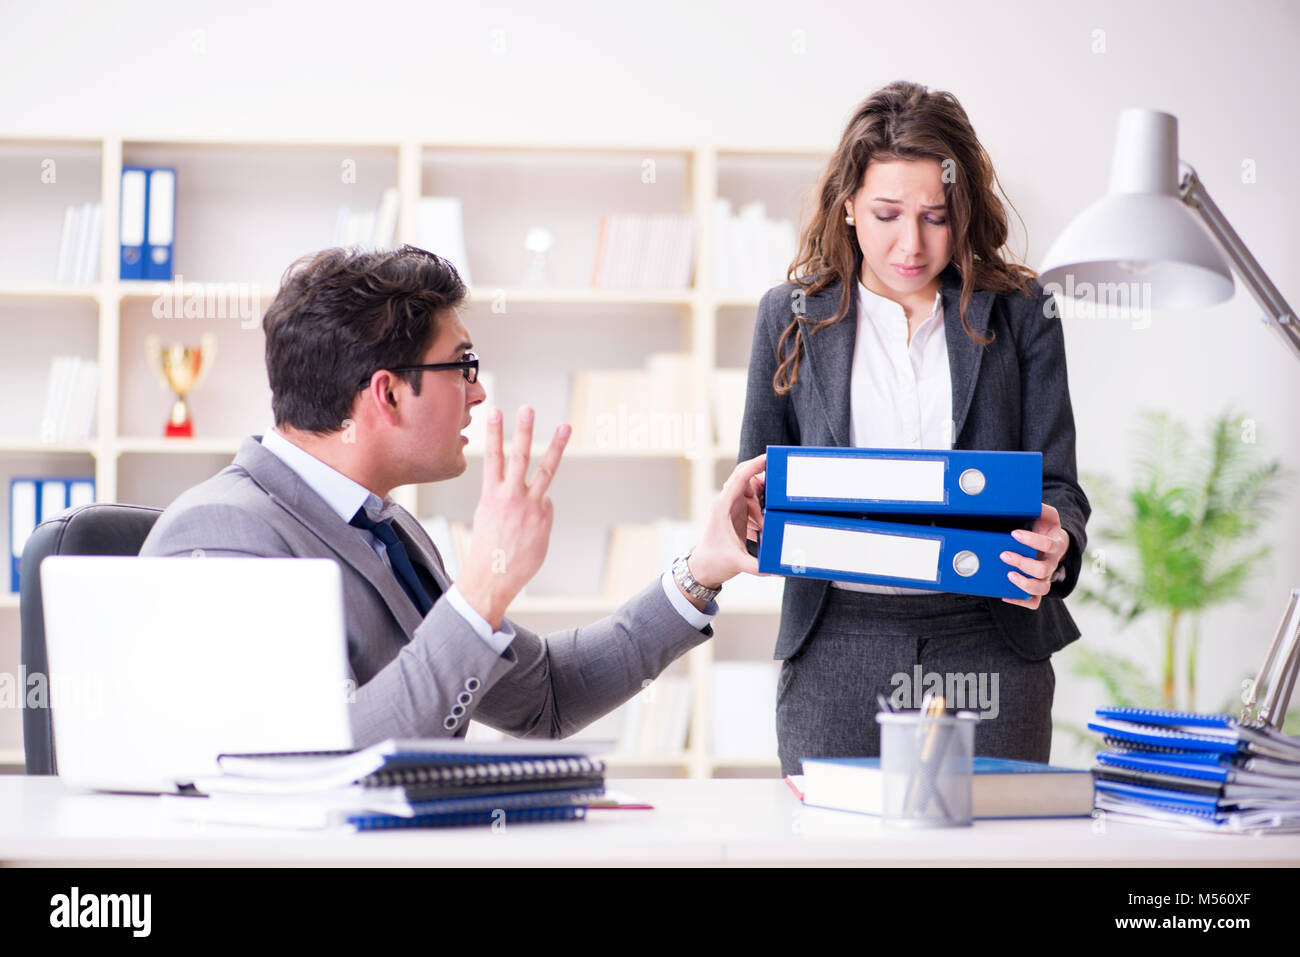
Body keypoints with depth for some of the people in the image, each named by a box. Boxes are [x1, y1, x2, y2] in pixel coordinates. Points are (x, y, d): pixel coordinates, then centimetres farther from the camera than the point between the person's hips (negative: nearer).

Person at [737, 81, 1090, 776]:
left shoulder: (1019, 312, 6)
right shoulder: (791, 315, 8)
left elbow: (1056, 482, 3)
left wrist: (1055, 544, -20)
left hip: (989, 645, 0)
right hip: (837, 646, 0)